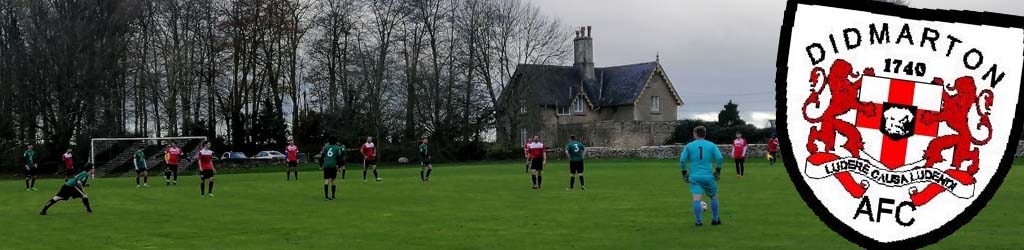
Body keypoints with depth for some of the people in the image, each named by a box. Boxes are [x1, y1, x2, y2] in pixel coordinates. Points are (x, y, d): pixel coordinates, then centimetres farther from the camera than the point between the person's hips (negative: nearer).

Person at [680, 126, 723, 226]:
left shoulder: (689, 146, 4)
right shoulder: (711, 145, 4)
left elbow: (682, 160, 0)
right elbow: (719, 158, -6)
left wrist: (684, 173, 10)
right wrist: (718, 171, 4)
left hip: (694, 176, -1)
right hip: (708, 176, 1)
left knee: (696, 198, -5)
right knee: (714, 197, 18)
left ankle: (698, 221, -10)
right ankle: (715, 219, 23)